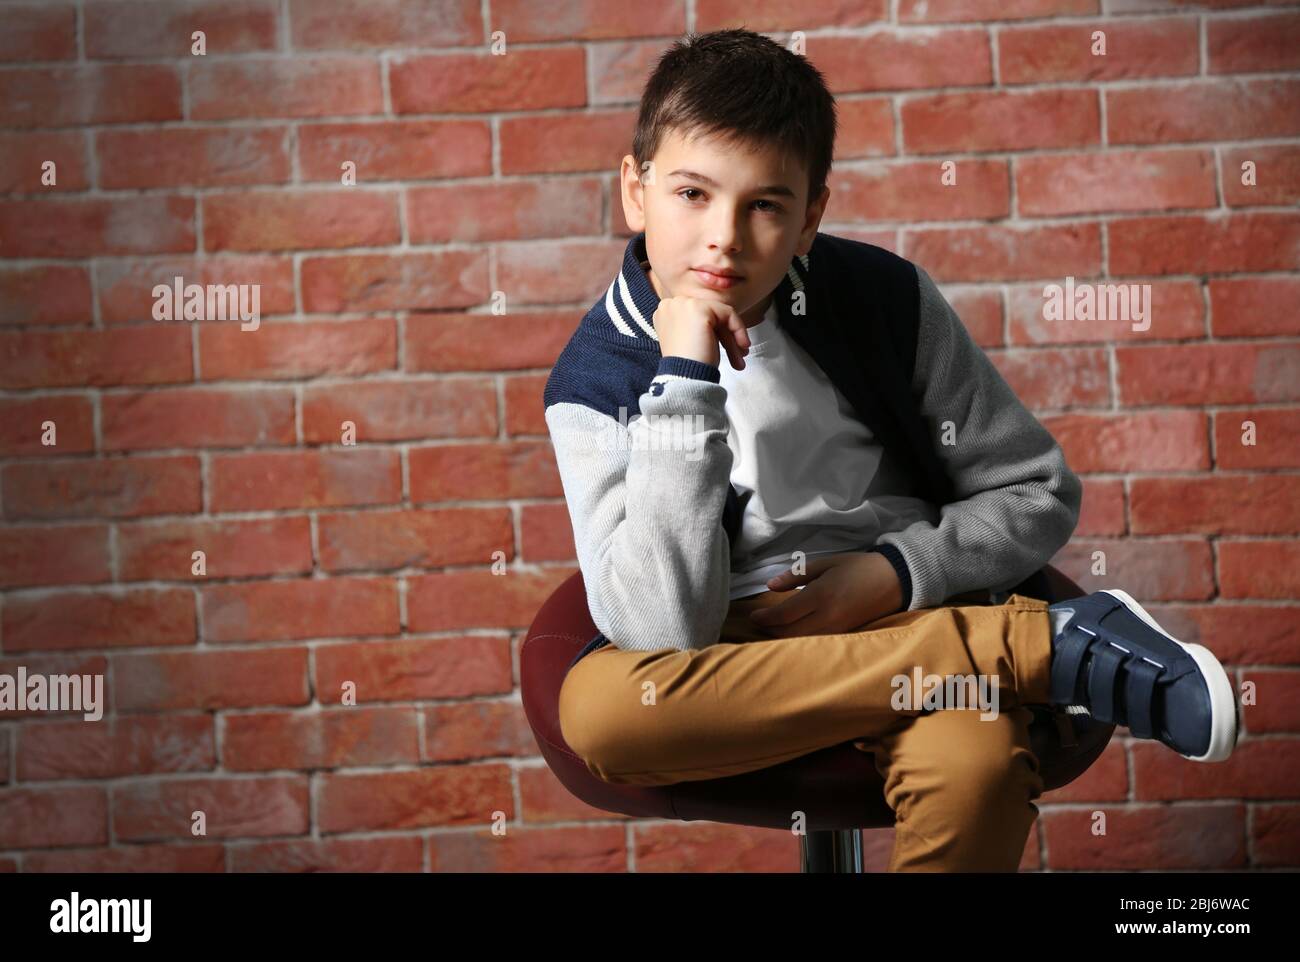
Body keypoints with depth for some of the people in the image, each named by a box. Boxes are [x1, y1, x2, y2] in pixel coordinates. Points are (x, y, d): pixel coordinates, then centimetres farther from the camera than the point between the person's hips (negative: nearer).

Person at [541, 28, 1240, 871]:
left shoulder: (886, 299, -4)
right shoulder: (596, 381, -8)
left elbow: (1042, 493, 6)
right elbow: (664, 635, -21)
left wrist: (899, 573, -12)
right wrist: (683, 382, -25)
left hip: (912, 613, -1)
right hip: (733, 658, 2)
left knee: (973, 759, -39)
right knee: (594, 706, -35)